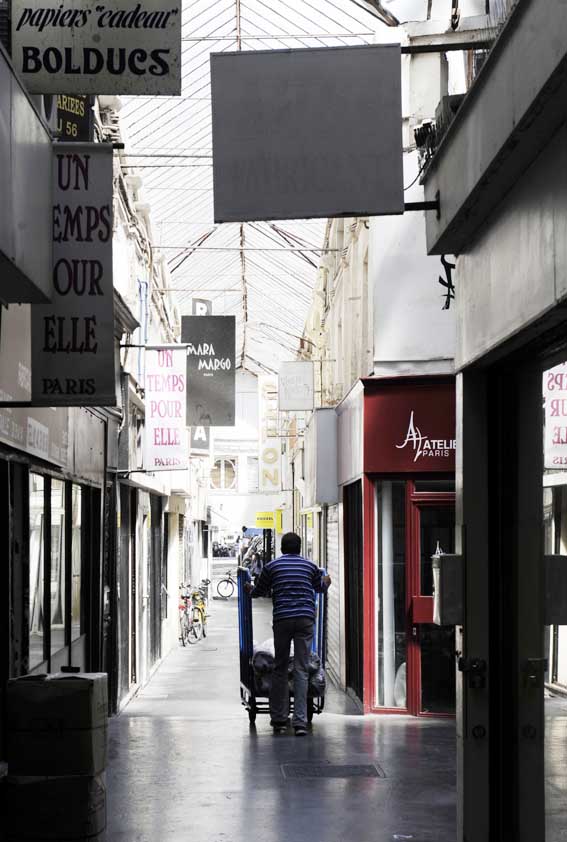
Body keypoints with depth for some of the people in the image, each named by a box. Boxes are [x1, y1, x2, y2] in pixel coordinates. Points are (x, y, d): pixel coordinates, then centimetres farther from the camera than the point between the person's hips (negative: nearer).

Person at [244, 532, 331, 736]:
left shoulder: (271, 566, 7)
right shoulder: (310, 566, 12)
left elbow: (258, 591, 19)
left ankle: (279, 719, 12)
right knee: (301, 669, -1)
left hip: (282, 620, 0)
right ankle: (300, 722, -8)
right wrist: (326, 582, 55)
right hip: (306, 619, 1)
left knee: (280, 668, 11)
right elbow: (320, 587, 31)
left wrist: (250, 590, 43)